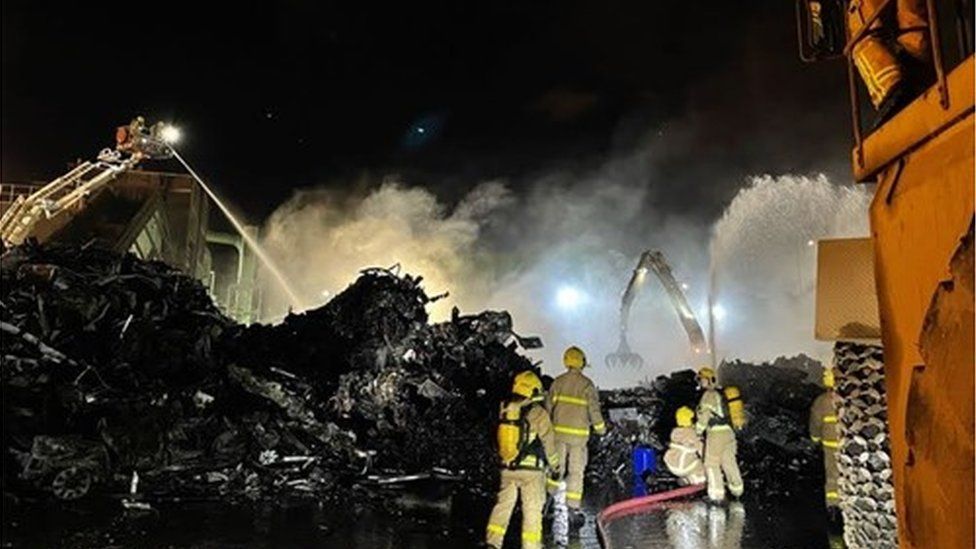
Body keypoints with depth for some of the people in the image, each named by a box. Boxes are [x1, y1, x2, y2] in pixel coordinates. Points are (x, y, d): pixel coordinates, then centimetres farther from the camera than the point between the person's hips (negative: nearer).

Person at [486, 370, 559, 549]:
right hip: (531, 470, -4)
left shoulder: (505, 410, -2)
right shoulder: (538, 413, -16)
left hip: (507, 468, 4)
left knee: (503, 504, 14)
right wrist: (555, 465, 8)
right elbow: (549, 442, -6)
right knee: (532, 508, 8)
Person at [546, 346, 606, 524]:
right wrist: (600, 428, 8)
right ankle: (573, 506, 6)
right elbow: (594, 408, -8)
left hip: (559, 430, 3)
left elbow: (549, 405, 7)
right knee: (576, 470, 5)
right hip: (578, 432, -3)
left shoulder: (558, 382, 1)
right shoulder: (586, 384, -9)